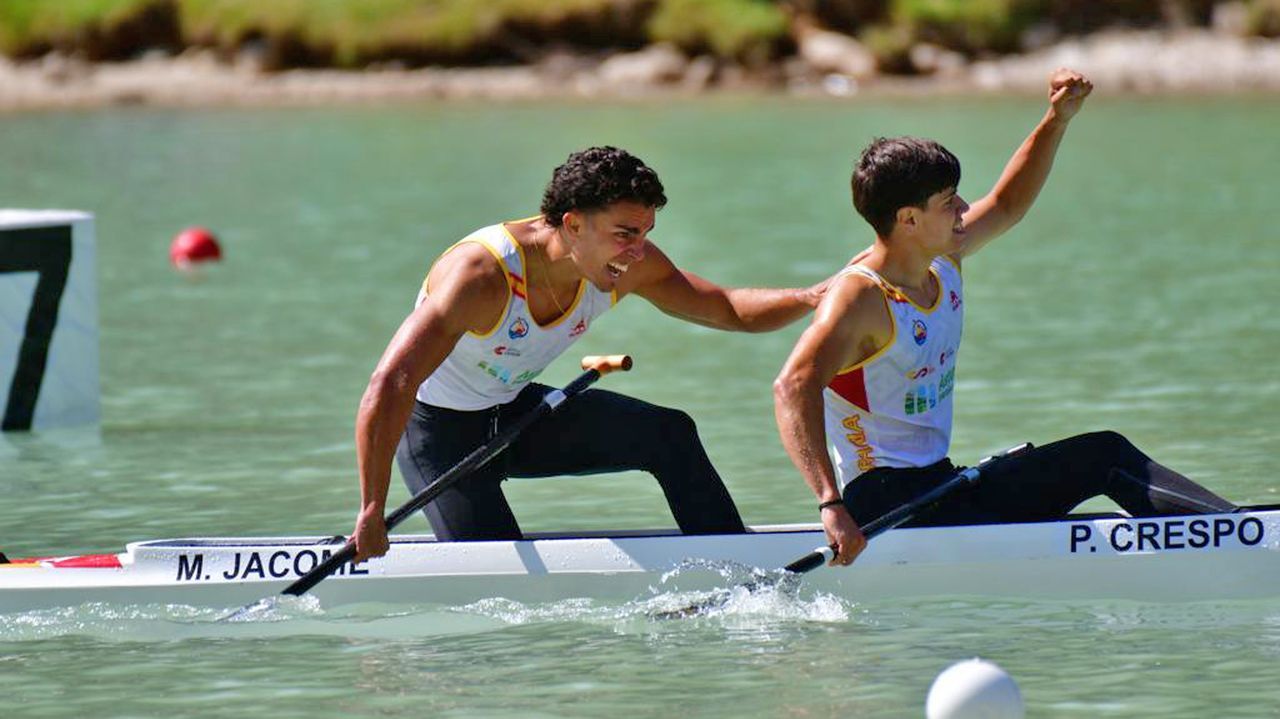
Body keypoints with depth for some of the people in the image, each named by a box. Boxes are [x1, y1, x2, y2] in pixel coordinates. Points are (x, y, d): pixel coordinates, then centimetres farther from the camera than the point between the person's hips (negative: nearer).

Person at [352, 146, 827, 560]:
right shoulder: (483, 274, -36)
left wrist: (811, 299, -23)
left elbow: (730, 310, -2)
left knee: (670, 434, -7)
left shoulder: (628, 265, -15)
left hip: (517, 411, 6)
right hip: (442, 430, -6)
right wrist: (372, 516, -47)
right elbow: (389, 386, -42)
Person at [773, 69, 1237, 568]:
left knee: (1105, 455, 3)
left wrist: (1057, 120, 16)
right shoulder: (858, 298, -19)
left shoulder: (944, 265, 10)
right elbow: (793, 386, -35)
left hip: (942, 487, 10)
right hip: (884, 502, -10)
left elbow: (1008, 204, 28)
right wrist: (831, 504, -46)